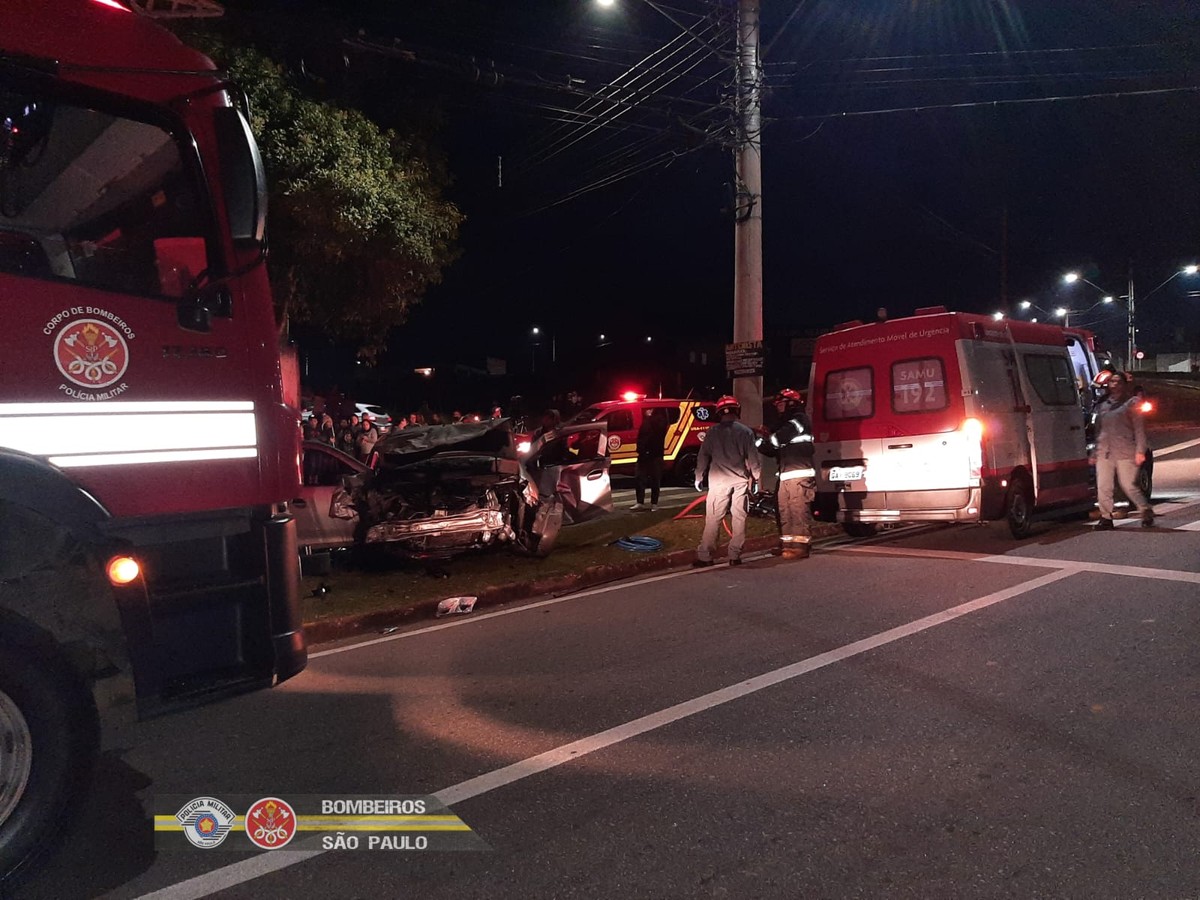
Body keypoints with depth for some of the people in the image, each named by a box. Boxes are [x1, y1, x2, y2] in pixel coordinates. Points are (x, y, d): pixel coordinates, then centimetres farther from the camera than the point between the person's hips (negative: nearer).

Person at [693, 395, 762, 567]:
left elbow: (703, 456, 2)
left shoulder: (712, 432, 1)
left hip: (719, 480, -1)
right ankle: (735, 555, 9)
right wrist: (756, 476, 15)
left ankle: (704, 556, -2)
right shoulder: (745, 431, 2)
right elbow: (753, 457, 2)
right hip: (740, 480, 1)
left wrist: (699, 477, 12)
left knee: (713, 519, 0)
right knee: (739, 518, 9)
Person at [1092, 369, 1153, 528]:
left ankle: (1146, 511, 15)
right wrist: (1094, 452, 16)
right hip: (1104, 452, 4)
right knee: (1103, 487, 1)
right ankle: (1106, 517, 9)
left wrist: (1140, 451, -9)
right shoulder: (1102, 405, 18)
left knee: (1129, 486, -4)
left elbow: (1139, 428, 0)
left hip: (1125, 452, -4)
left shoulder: (1131, 402, 5)